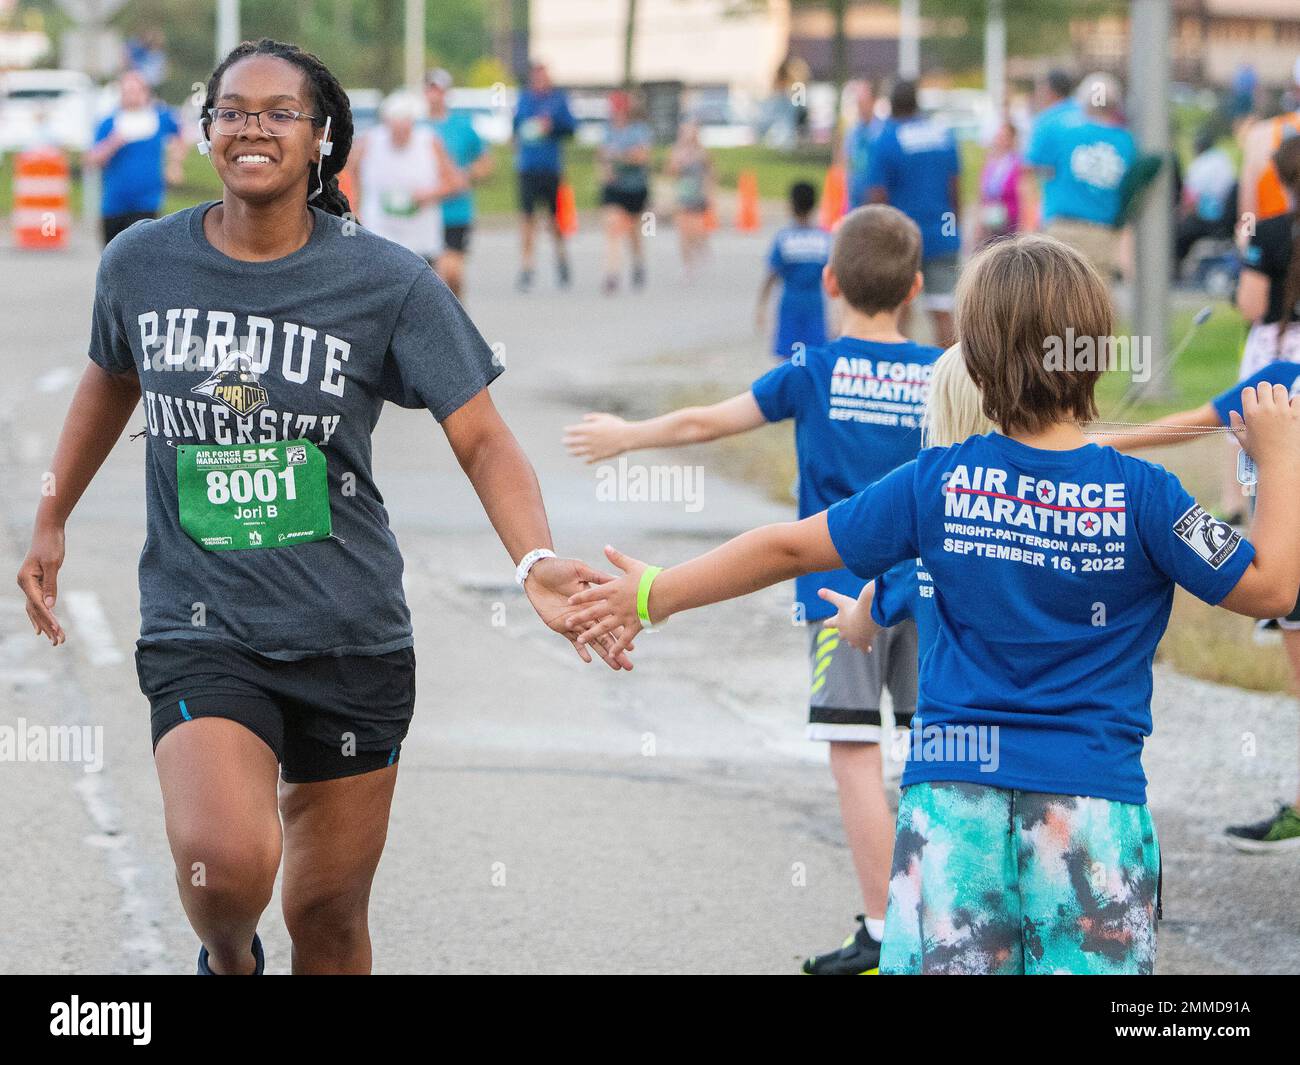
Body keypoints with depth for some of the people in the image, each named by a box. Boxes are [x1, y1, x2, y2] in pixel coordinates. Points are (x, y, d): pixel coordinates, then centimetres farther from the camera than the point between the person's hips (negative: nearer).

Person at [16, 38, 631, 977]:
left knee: (330, 915, 9)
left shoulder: (388, 283, -6)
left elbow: (483, 439, -10)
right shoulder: (141, 264, 0)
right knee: (228, 859, -26)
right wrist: (52, 521, 26)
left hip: (352, 635, 1)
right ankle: (228, 960, 9)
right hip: (199, 629, -1)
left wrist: (537, 562, -27)